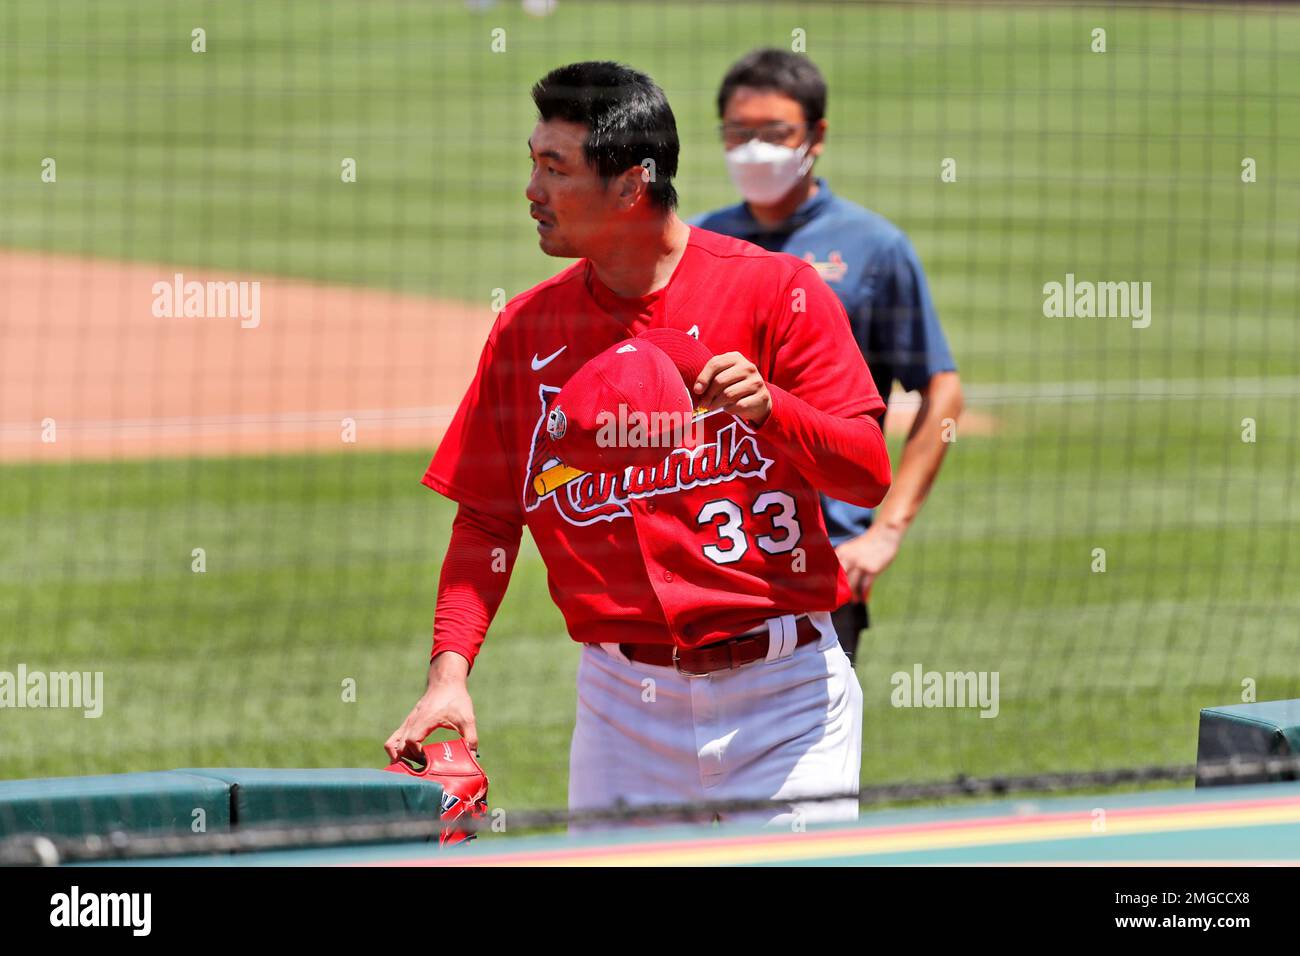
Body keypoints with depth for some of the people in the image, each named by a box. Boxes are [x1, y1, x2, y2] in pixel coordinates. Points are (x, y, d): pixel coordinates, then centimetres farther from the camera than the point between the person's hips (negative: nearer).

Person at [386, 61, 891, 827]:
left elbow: (871, 476, -8)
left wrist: (769, 408, -27)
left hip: (781, 697, -3)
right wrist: (449, 671, -6)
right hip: (622, 700, 3)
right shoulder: (527, 328, 6)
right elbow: (487, 518, 7)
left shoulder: (778, 293, -4)